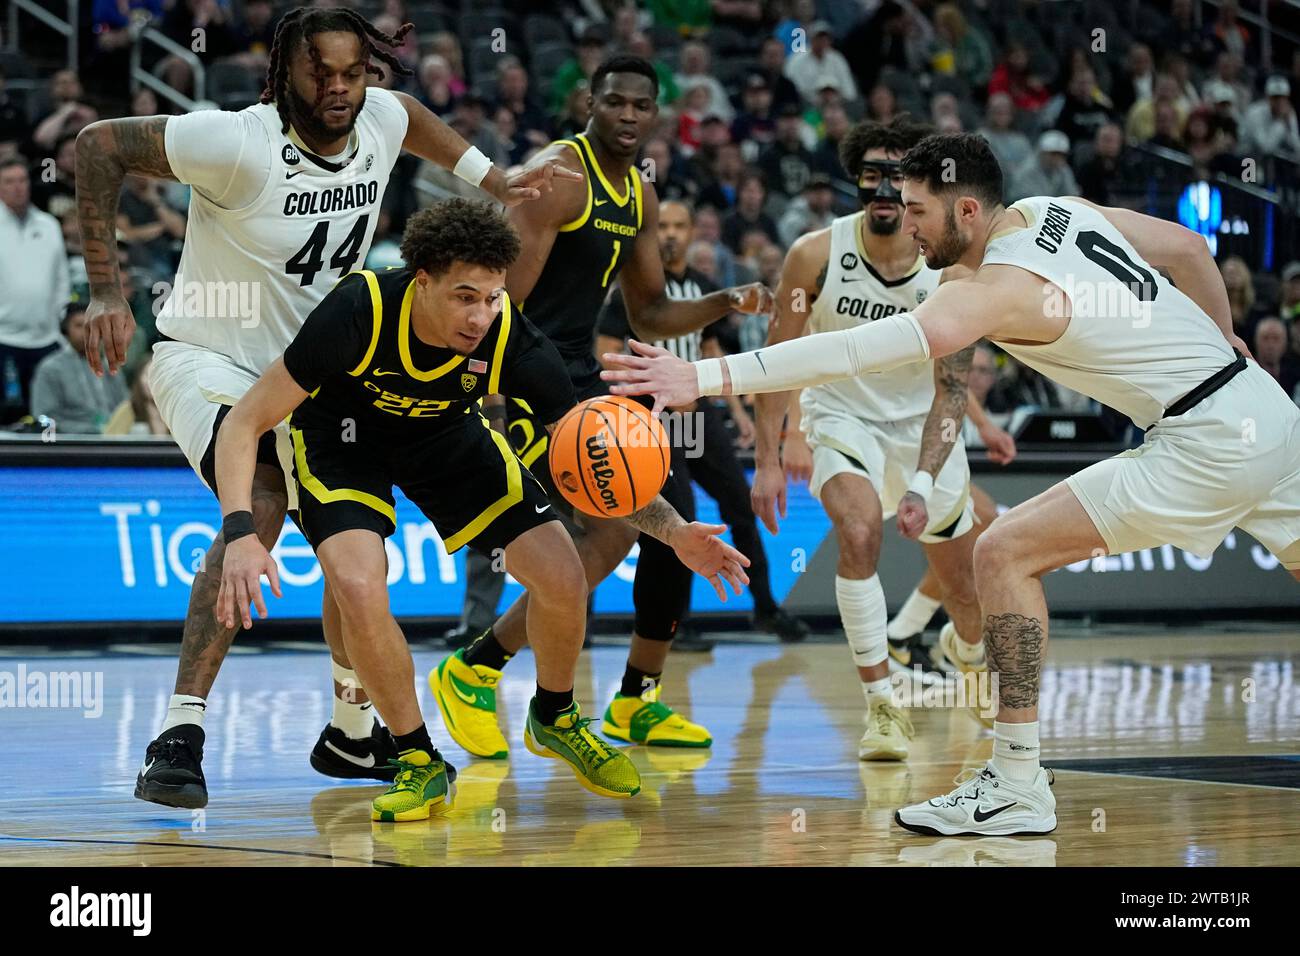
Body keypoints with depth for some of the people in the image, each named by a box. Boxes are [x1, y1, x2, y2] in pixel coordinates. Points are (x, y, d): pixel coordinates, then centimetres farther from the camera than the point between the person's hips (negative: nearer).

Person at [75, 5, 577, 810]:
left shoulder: (381, 122, -8)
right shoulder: (242, 143, -28)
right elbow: (97, 146, -26)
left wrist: (496, 183, 12)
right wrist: (107, 294, -29)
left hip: (305, 373, 8)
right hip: (208, 359, -7)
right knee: (260, 510, -31)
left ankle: (355, 733, 36)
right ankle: (179, 736, -34)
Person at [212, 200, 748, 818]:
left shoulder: (508, 339, -29)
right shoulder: (358, 311, -37)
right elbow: (244, 423, -30)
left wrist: (677, 533, -33)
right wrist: (240, 533, -44)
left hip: (448, 432, 3)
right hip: (343, 435, -2)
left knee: (563, 578, -10)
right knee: (360, 587, -29)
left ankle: (554, 718, 22)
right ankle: (419, 761, -5)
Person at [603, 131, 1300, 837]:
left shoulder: (999, 289, -16)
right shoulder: (1058, 210, 9)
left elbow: (857, 351, -26)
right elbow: (1189, 250, 19)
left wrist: (707, 377, -30)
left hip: (1207, 444, -10)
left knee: (1005, 553, -8)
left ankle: (1017, 789, -7)